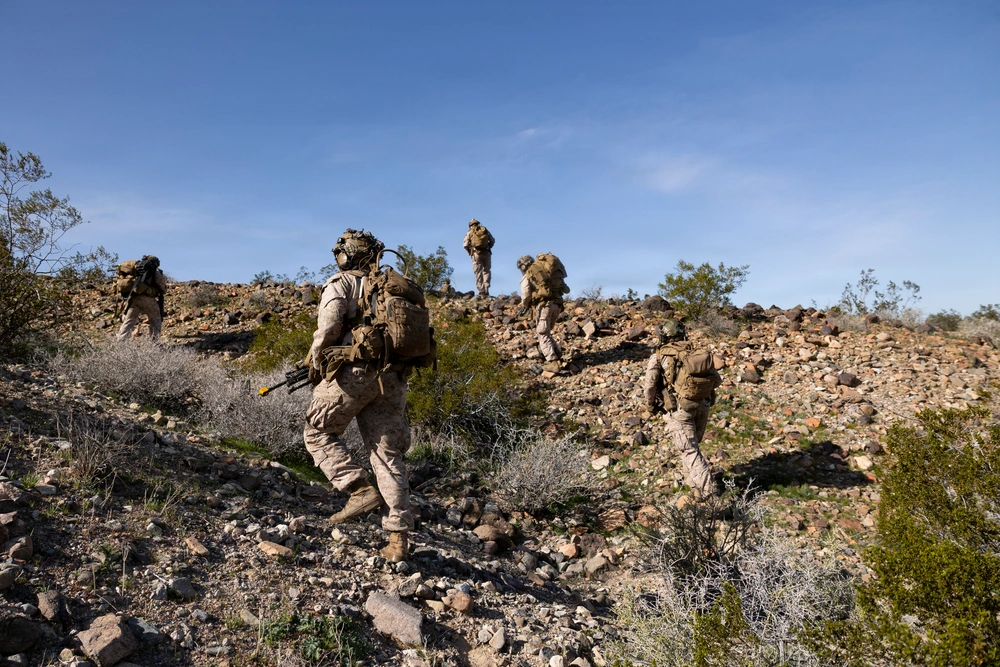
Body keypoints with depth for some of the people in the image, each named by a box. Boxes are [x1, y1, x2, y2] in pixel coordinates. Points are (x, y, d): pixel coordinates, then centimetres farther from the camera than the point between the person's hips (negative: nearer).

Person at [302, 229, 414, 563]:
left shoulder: (340, 284, 3)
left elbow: (330, 322, -15)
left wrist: (316, 361, -1)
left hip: (353, 372, -5)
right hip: (392, 376, 6)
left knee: (319, 433, 15)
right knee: (387, 454, 7)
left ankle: (360, 490, -1)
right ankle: (398, 537, 3)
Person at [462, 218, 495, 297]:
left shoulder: (470, 232, 7)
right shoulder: (485, 230, 13)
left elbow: (465, 245, -2)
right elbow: (492, 241, 8)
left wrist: (470, 252, 12)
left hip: (476, 254, -2)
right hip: (486, 253, 2)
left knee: (478, 273, 2)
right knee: (486, 271, 13)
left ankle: (481, 292, -4)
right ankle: (486, 291, 2)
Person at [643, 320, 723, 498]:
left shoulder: (658, 357, 0)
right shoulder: (696, 355, 13)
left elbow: (650, 383, -12)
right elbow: (717, 380, 9)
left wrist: (651, 405, 4)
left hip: (680, 408, -5)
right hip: (702, 405, 5)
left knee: (689, 449, 0)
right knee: (691, 445, 23)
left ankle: (706, 489, -6)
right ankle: (693, 481, 34)